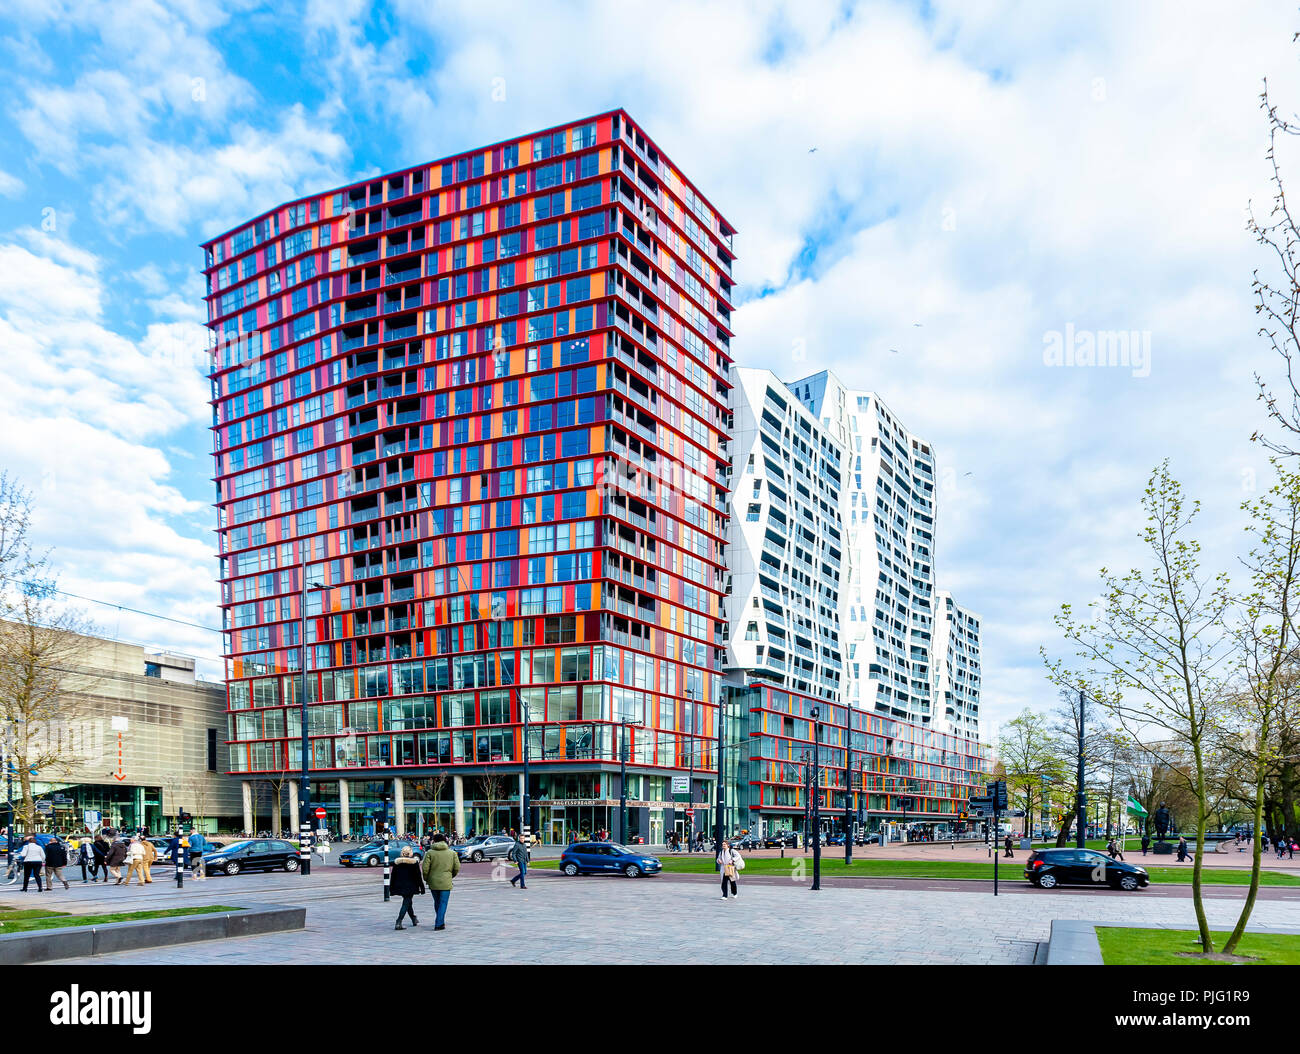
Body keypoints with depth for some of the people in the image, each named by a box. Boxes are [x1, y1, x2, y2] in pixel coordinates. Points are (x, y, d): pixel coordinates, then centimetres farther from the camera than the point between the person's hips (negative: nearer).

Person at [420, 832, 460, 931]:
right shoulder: (452, 853, 2)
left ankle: (440, 921, 28)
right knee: (443, 903, 3)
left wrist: (426, 879, 7)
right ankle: (439, 924, -4)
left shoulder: (430, 853, -4)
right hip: (446, 882, -1)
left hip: (433, 882, 1)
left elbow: (425, 868, -9)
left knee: (437, 902, 17)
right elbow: (457, 868, 2)